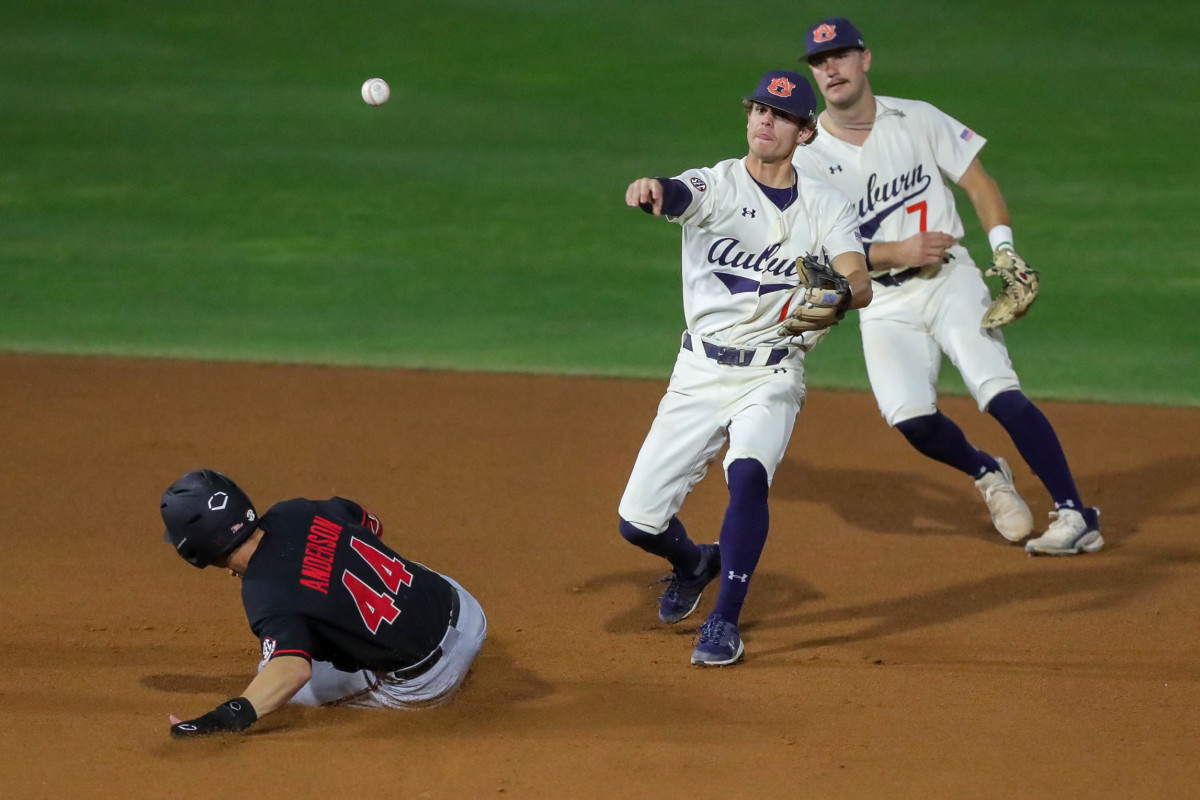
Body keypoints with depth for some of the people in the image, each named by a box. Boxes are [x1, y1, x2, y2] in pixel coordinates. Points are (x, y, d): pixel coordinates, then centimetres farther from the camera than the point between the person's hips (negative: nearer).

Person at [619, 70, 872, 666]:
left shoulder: (827, 207, 1)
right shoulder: (717, 185, -4)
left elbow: (861, 284, -13)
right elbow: (678, 195, -28)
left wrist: (837, 294, -38)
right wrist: (648, 191, -53)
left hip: (772, 376, -1)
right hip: (699, 371, 1)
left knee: (747, 474, -30)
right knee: (638, 521, -2)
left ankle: (724, 623, -15)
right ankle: (692, 562, 35)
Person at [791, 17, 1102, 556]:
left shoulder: (919, 120, 3)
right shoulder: (808, 158, 0)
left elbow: (979, 183, 4)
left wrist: (1004, 246, -13)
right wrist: (897, 253, -17)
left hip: (950, 280, -1)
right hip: (883, 303, 1)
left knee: (1000, 394, -19)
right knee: (910, 418, -19)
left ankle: (1077, 517, -18)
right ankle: (988, 476, 12)